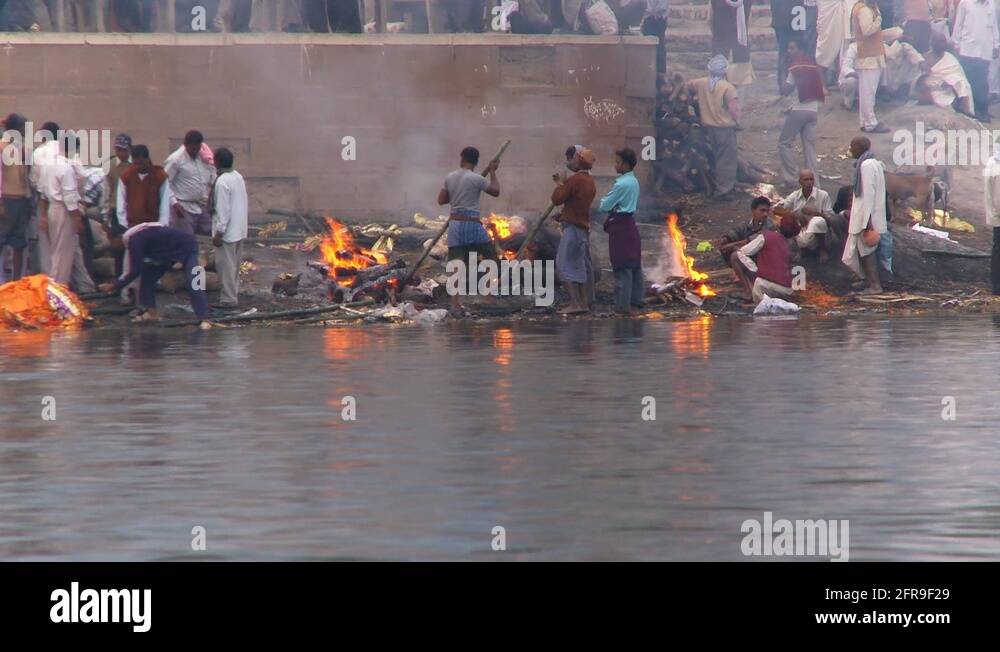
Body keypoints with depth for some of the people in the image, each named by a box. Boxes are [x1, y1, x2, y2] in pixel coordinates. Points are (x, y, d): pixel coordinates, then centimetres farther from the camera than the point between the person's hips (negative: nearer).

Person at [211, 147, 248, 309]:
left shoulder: (222, 182, -21)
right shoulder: (238, 177, 7)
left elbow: (223, 210, -22)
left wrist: (219, 233, -18)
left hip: (228, 232, -9)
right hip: (240, 230, 9)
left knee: (226, 265, -2)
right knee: (234, 265, 18)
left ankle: (229, 299, 0)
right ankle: (234, 294, 26)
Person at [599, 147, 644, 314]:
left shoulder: (621, 185, -19)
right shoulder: (634, 182, 10)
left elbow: (604, 206, -15)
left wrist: (604, 200, 7)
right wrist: (608, 201, 11)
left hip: (620, 226, -9)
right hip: (630, 222, 9)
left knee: (622, 268, -7)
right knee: (634, 264, 13)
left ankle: (623, 304, -6)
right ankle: (637, 299, 19)